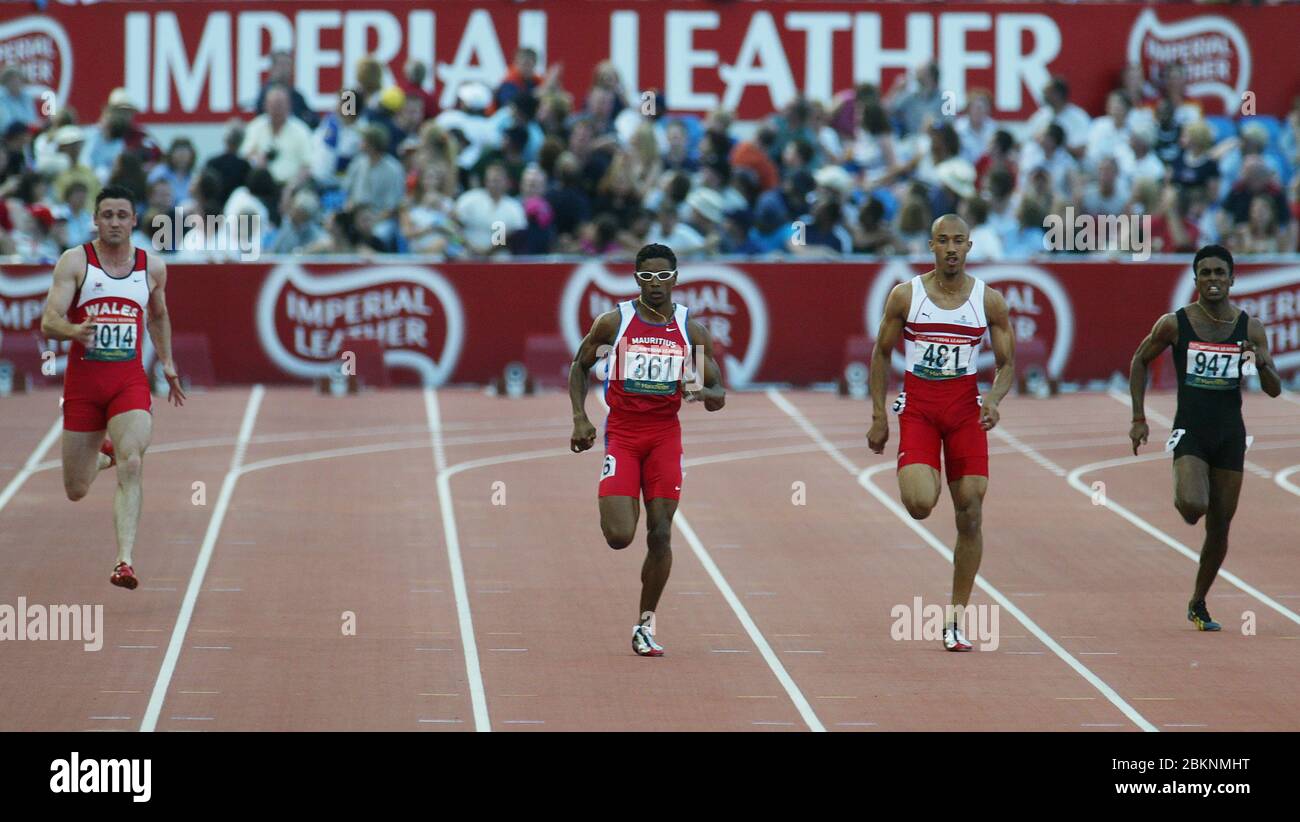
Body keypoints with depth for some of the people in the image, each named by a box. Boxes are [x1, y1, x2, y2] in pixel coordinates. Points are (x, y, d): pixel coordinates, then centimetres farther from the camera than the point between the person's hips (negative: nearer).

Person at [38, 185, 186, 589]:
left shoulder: (152, 267, 6)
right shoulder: (75, 261, -5)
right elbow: (48, 323, -13)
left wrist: (167, 363, 18)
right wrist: (75, 331, -33)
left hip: (129, 381, 0)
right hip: (83, 378, 0)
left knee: (131, 465, -24)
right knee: (76, 491, 9)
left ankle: (125, 561, -28)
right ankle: (101, 454, 47)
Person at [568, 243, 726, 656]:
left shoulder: (692, 330, 2)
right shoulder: (613, 322, -2)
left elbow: (719, 398, 5)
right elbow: (579, 366, 11)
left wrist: (703, 392, -19)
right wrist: (579, 418, -2)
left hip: (665, 435, 2)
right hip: (622, 433, -1)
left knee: (660, 534, -4)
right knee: (619, 537, -12)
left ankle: (646, 624, 9)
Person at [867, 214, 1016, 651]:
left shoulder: (989, 301, 0)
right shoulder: (905, 295, -2)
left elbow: (1007, 363, 5)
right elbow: (881, 354, 6)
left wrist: (994, 399, -16)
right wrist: (878, 416, 1)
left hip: (966, 410, 1)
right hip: (917, 408, -1)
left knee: (971, 516, -1)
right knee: (919, 505, -22)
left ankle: (957, 616, 9)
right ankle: (920, 476, 18)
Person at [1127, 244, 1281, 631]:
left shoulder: (1250, 328, 0)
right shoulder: (1174, 324, -5)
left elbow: (1274, 390, 2)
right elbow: (1140, 361, 10)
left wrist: (1261, 363, -20)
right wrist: (1139, 418, 4)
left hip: (1230, 436, 3)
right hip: (1190, 432, -3)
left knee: (1219, 527, 7)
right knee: (1193, 506, -27)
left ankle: (1198, 603, 25)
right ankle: (1181, 495, 10)